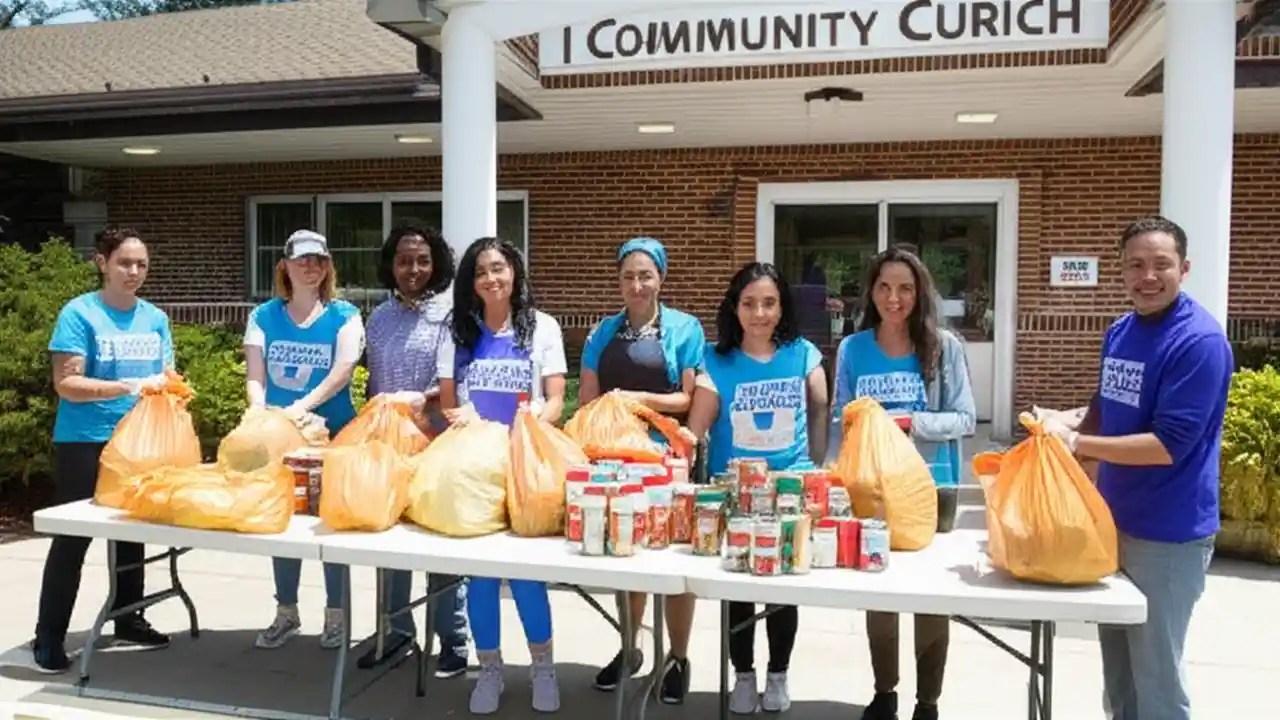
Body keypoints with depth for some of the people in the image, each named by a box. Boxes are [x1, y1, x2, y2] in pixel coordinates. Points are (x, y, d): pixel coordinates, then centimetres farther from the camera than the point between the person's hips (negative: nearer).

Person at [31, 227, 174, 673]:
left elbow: (165, 375, 10)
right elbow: (66, 384, -16)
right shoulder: (80, 313, -10)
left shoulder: (155, 318, 7)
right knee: (71, 539, 1)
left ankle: (128, 620, 29)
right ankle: (48, 639, 12)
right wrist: (127, 388, -27)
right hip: (84, 443, -5)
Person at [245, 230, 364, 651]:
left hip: (332, 433, -3)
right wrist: (260, 414, -19)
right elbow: (254, 376, 0)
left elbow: (342, 371, -15)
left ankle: (335, 615, 16)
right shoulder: (264, 316, 6)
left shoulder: (343, 315, -2)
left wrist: (300, 407, -27)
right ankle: (286, 613, 25)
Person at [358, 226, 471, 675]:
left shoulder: (450, 313, -5)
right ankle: (396, 631, 26)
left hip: (436, 441, -5)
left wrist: (426, 398, -24)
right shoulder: (378, 318, 11)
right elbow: (373, 382, 16)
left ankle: (453, 641, 12)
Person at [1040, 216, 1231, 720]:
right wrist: (1066, 421, 0)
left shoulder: (1200, 341, -19)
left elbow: (1168, 446, -24)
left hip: (1168, 534, -7)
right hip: (1114, 520, 7)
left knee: (1154, 674, 6)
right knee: (1117, 662, 20)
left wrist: (1075, 442, -22)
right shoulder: (1119, 332, 5)